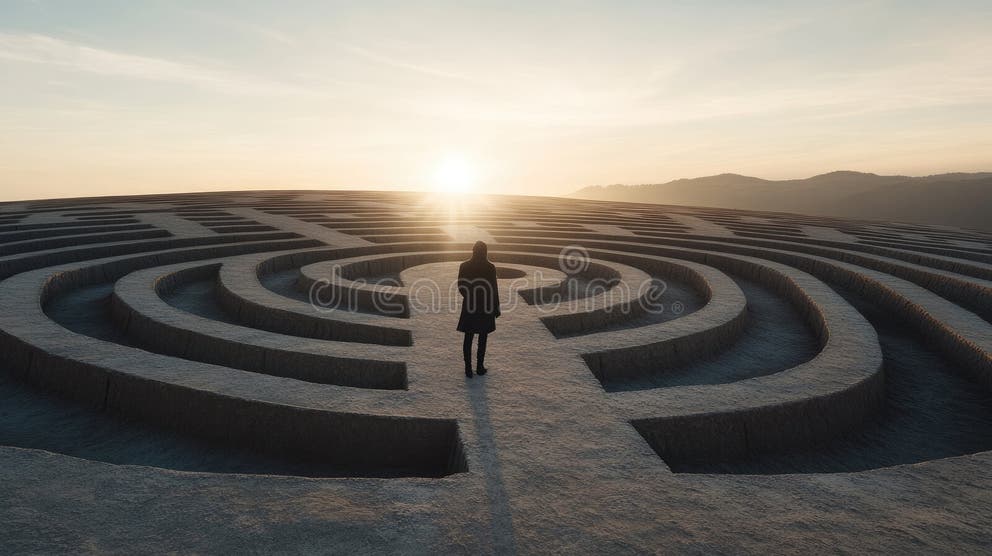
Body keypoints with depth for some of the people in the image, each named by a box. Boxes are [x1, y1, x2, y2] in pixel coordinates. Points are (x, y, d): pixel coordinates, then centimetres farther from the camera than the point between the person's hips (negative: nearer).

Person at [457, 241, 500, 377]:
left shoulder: (464, 266, -5)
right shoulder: (490, 267, -12)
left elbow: (461, 287, 1)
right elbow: (494, 289, -9)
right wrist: (496, 307, 1)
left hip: (469, 307, 2)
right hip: (486, 308, -1)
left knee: (468, 339, 10)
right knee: (482, 339, 12)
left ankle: (468, 369, 10)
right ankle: (480, 367, 19)